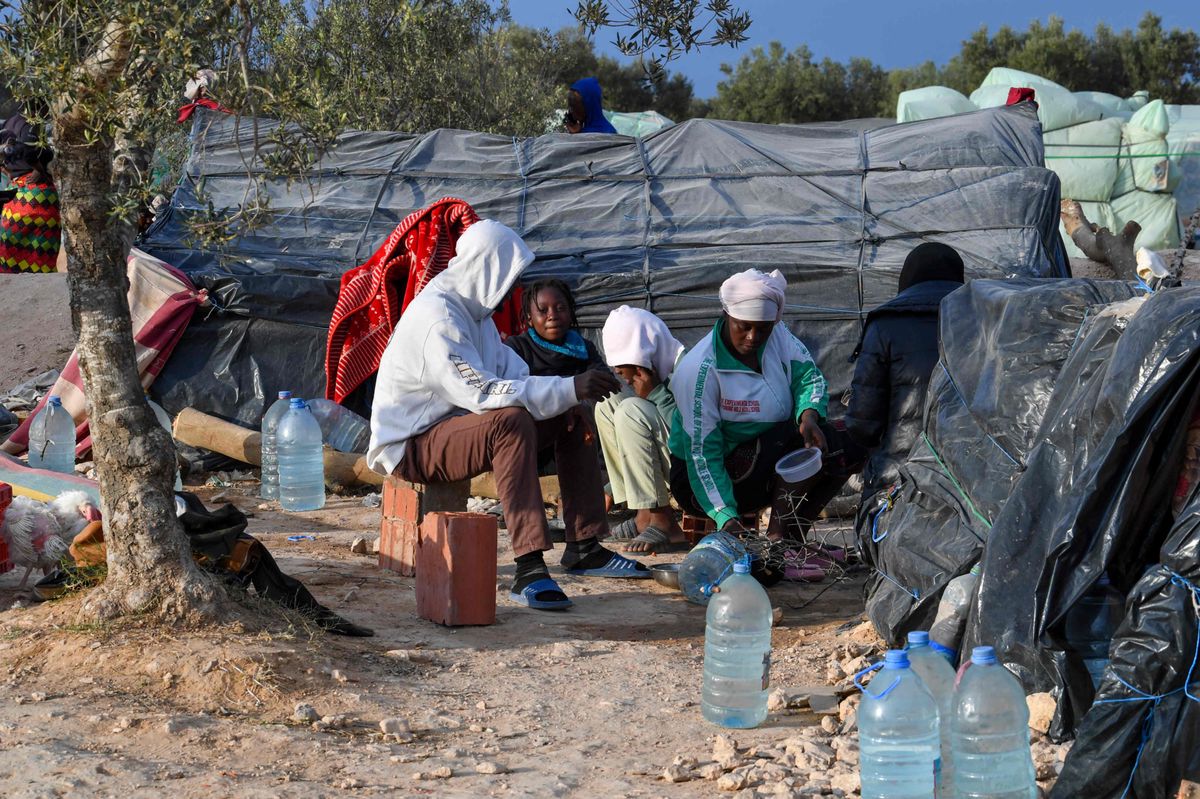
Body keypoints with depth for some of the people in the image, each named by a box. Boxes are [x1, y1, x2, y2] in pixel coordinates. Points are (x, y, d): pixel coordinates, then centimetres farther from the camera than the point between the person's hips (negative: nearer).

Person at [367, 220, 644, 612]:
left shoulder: (471, 308, 9)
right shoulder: (437, 319, -24)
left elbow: (509, 369, 9)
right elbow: (482, 392, -31)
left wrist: (573, 395, -9)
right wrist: (568, 389, -30)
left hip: (453, 425, 10)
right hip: (411, 445, -10)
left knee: (570, 415, 4)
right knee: (511, 420, -36)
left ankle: (584, 547, 5)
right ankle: (529, 569, -40)